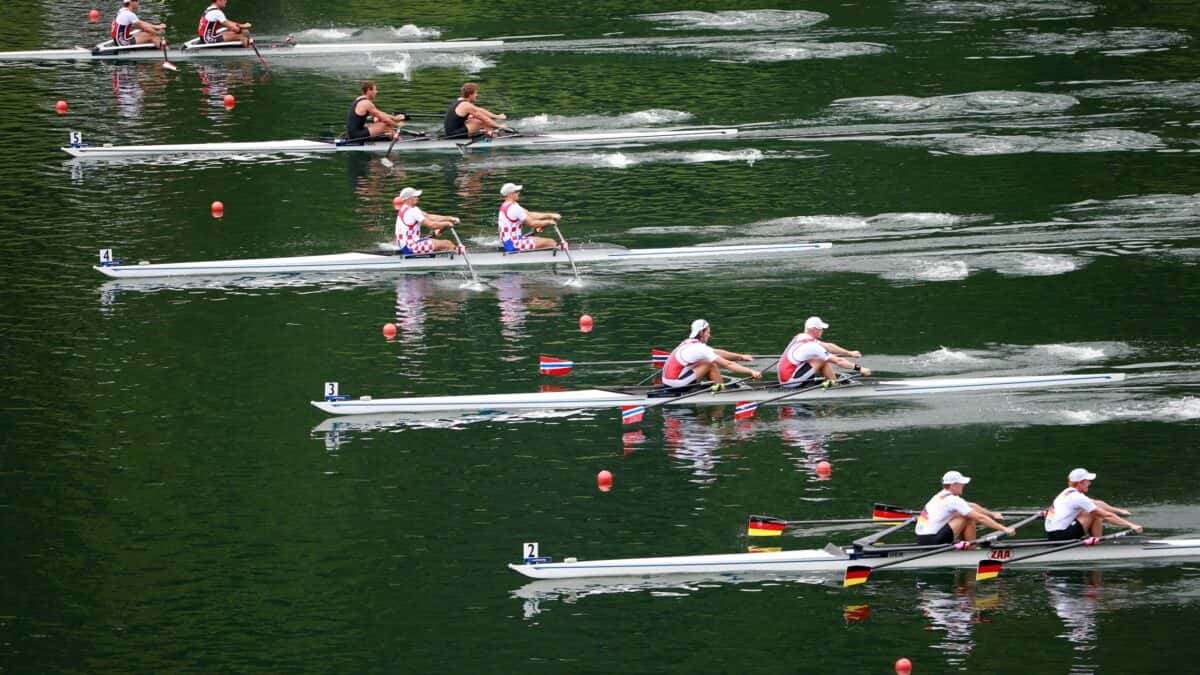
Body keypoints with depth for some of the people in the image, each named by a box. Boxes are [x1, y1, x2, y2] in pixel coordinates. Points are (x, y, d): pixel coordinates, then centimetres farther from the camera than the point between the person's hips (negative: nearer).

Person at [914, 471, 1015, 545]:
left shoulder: (941, 496, 16)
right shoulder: (953, 500, -12)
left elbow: (972, 506, 26)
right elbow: (980, 518, -12)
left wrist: (992, 514, 31)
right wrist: (1004, 529, -9)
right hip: (931, 540, -10)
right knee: (969, 517, -8)